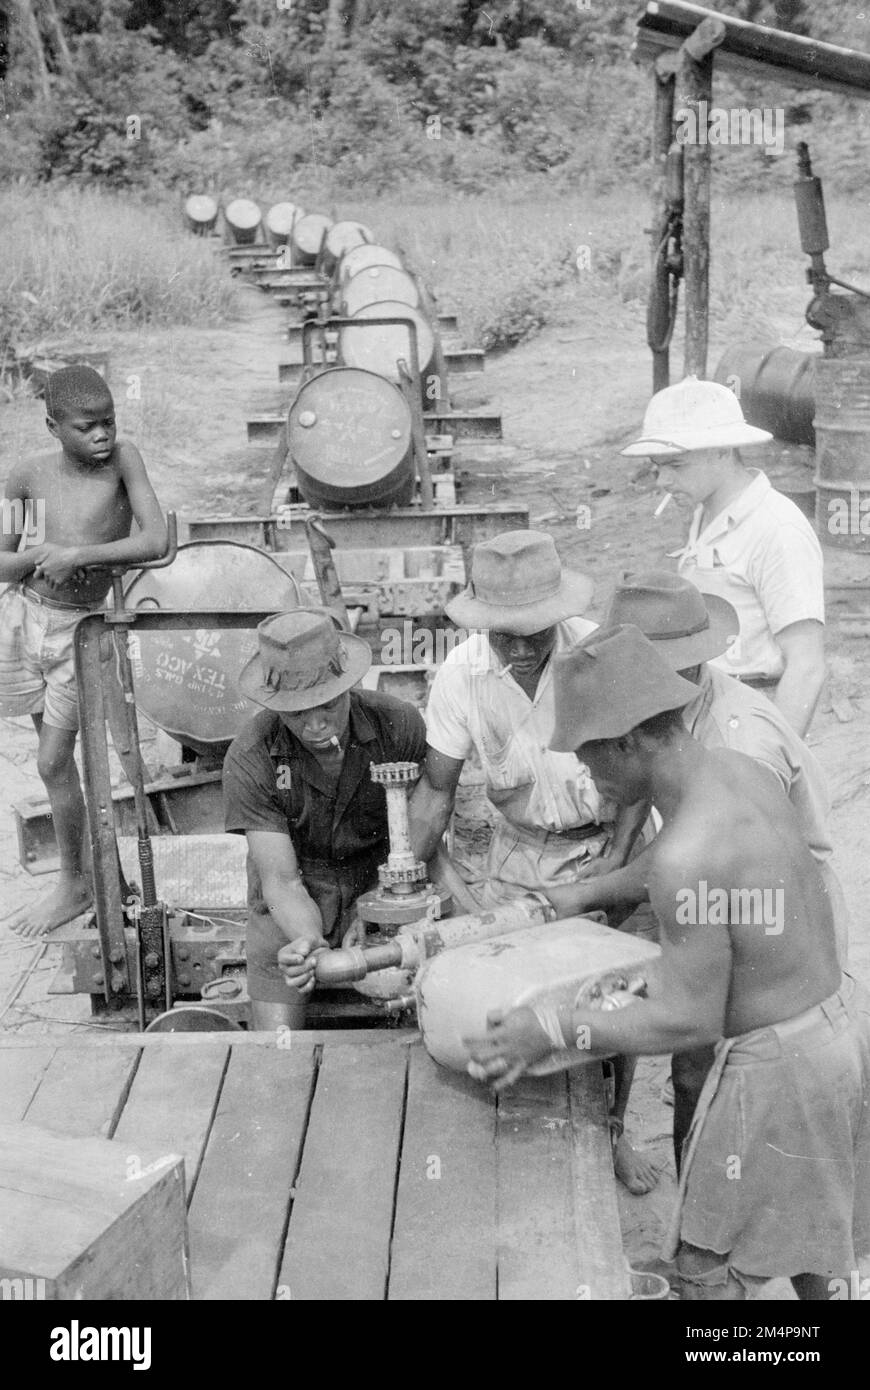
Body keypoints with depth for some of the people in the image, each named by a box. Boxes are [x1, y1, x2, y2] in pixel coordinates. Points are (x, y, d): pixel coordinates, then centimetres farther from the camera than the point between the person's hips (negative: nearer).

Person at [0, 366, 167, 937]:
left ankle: (75, 886, 18)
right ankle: (83, 848, 39)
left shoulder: (122, 456, -14)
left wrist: (77, 554, -26)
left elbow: (156, 541, -22)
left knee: (54, 764, 0)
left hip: (79, 627, -3)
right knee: (55, 749, 17)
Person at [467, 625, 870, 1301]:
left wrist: (553, 1028, -17)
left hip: (780, 1061, -9)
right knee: (800, 1213, 30)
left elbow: (688, 1021, -23)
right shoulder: (736, 768, -3)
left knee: (709, 1264, 12)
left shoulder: (688, 856, -30)